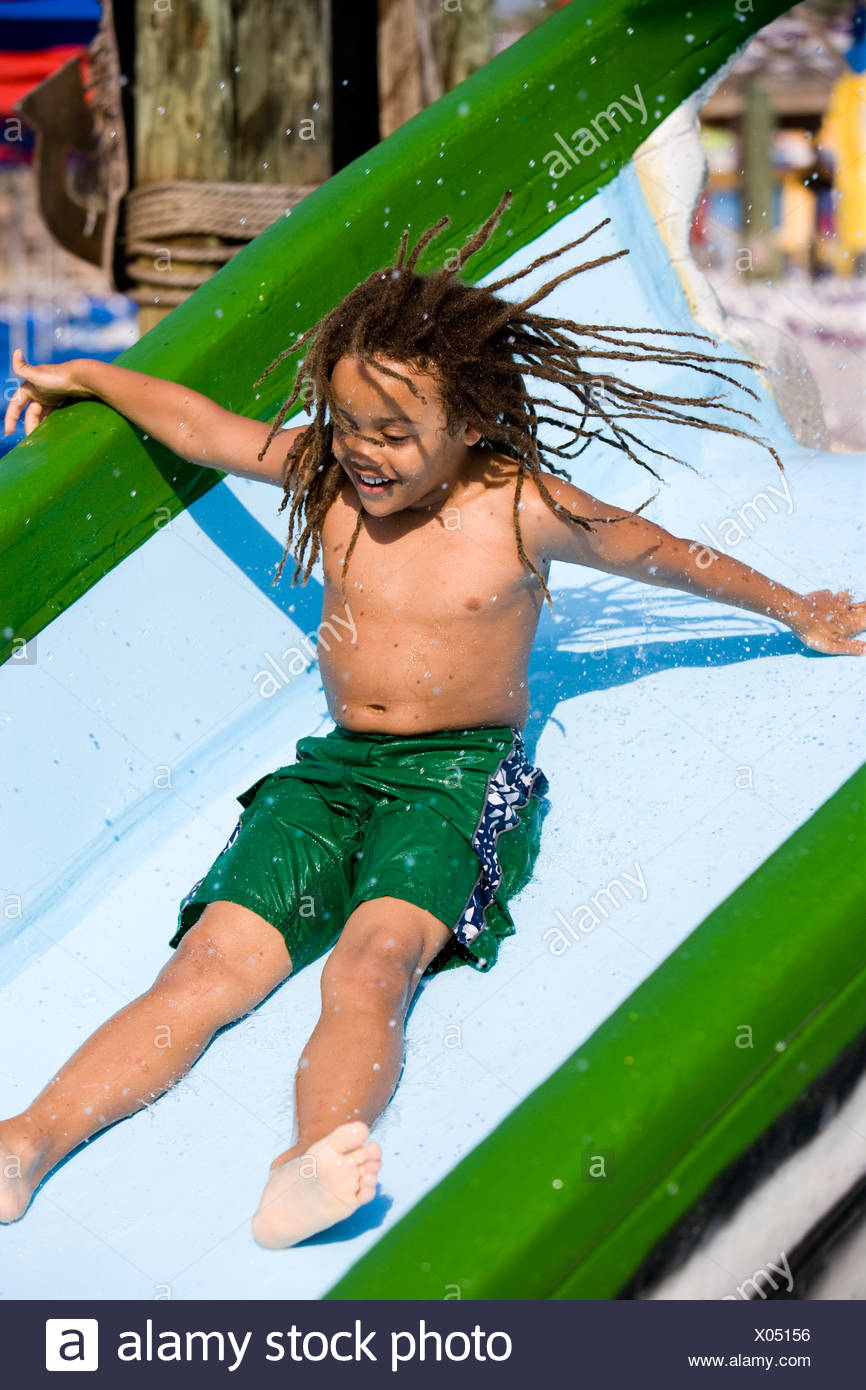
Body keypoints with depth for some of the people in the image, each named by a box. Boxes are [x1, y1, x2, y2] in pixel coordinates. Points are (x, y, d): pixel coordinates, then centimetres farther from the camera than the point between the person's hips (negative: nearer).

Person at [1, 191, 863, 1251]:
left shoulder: (524, 509, -4)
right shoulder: (322, 475, 6)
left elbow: (672, 557, 10)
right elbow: (196, 425, 21)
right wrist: (86, 379, 31)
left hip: (462, 773, -4)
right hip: (334, 767, 4)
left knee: (375, 959, -34)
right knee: (212, 963, -19)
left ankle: (307, 1170, -59)